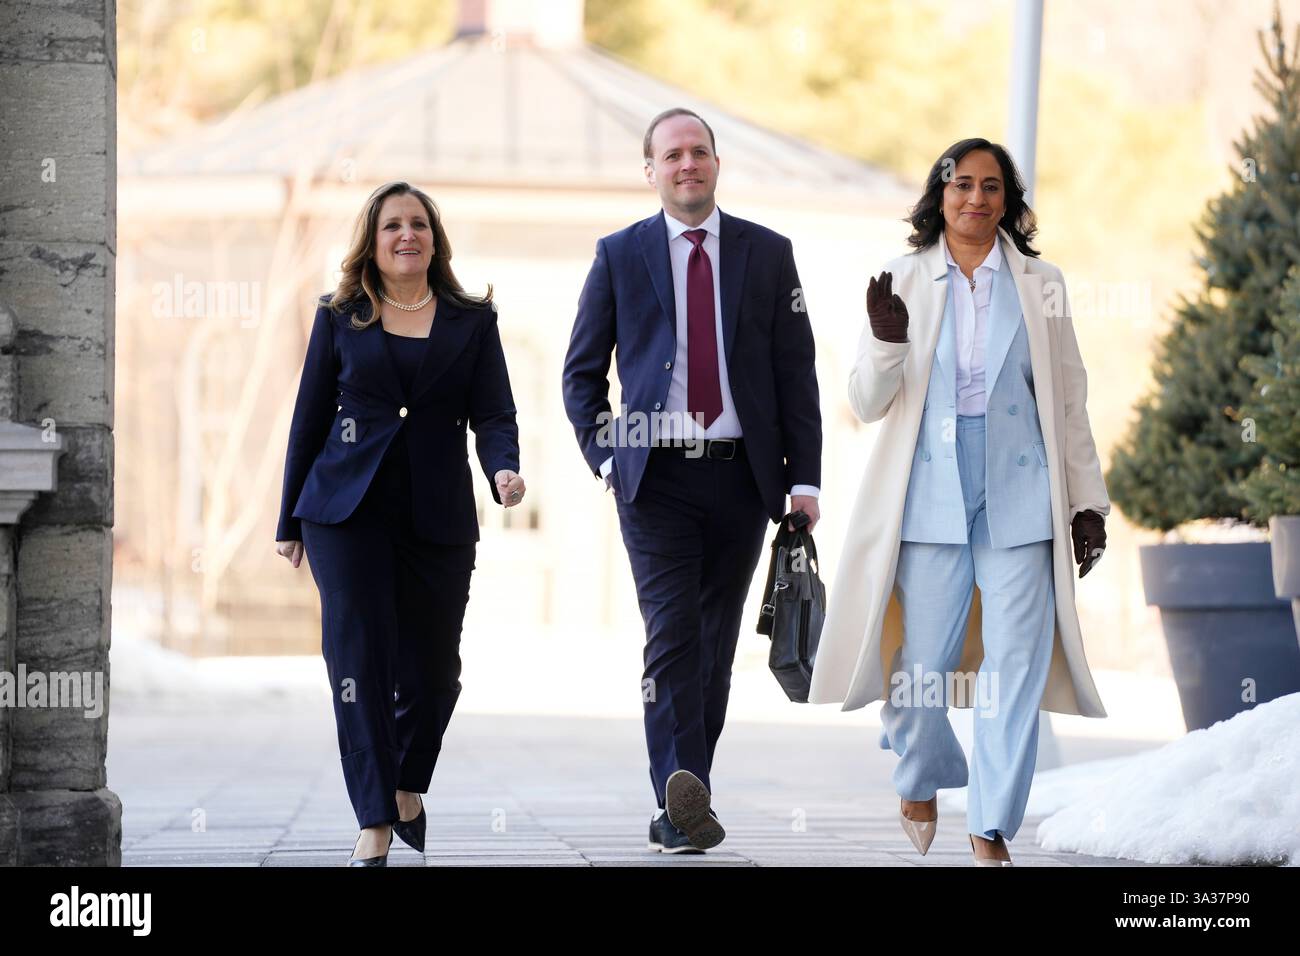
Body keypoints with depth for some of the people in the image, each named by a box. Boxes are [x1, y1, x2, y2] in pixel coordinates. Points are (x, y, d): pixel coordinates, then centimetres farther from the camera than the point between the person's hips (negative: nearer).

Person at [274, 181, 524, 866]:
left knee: (431, 668, 5)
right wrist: (290, 520, 9)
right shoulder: (340, 317, 8)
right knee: (359, 659, -10)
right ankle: (375, 824, -8)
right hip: (348, 510, -1)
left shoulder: (472, 321, 9)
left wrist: (504, 470, -19)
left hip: (439, 515, 1)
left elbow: (492, 412, 3)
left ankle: (408, 789, 32)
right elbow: (310, 417, 10)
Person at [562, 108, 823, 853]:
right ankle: (682, 801, -22)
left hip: (740, 476, 2)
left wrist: (804, 478, -1)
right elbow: (582, 371, 11)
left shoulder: (767, 253, 7)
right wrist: (605, 455, -1)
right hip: (656, 478, -2)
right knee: (672, 636, -14)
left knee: (717, 645, 7)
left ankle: (686, 800, 16)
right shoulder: (619, 256, 5)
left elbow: (796, 371, 6)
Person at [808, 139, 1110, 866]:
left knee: (1017, 663, -4)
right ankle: (922, 781, 31)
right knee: (924, 660, 2)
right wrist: (886, 343, -16)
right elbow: (867, 404, 4)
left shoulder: (1040, 286, 6)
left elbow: (1069, 402, 9)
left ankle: (993, 827, 5)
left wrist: (1088, 502, 7)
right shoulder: (904, 282, 5)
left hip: (1019, 499, 0)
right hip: (931, 497, 0)